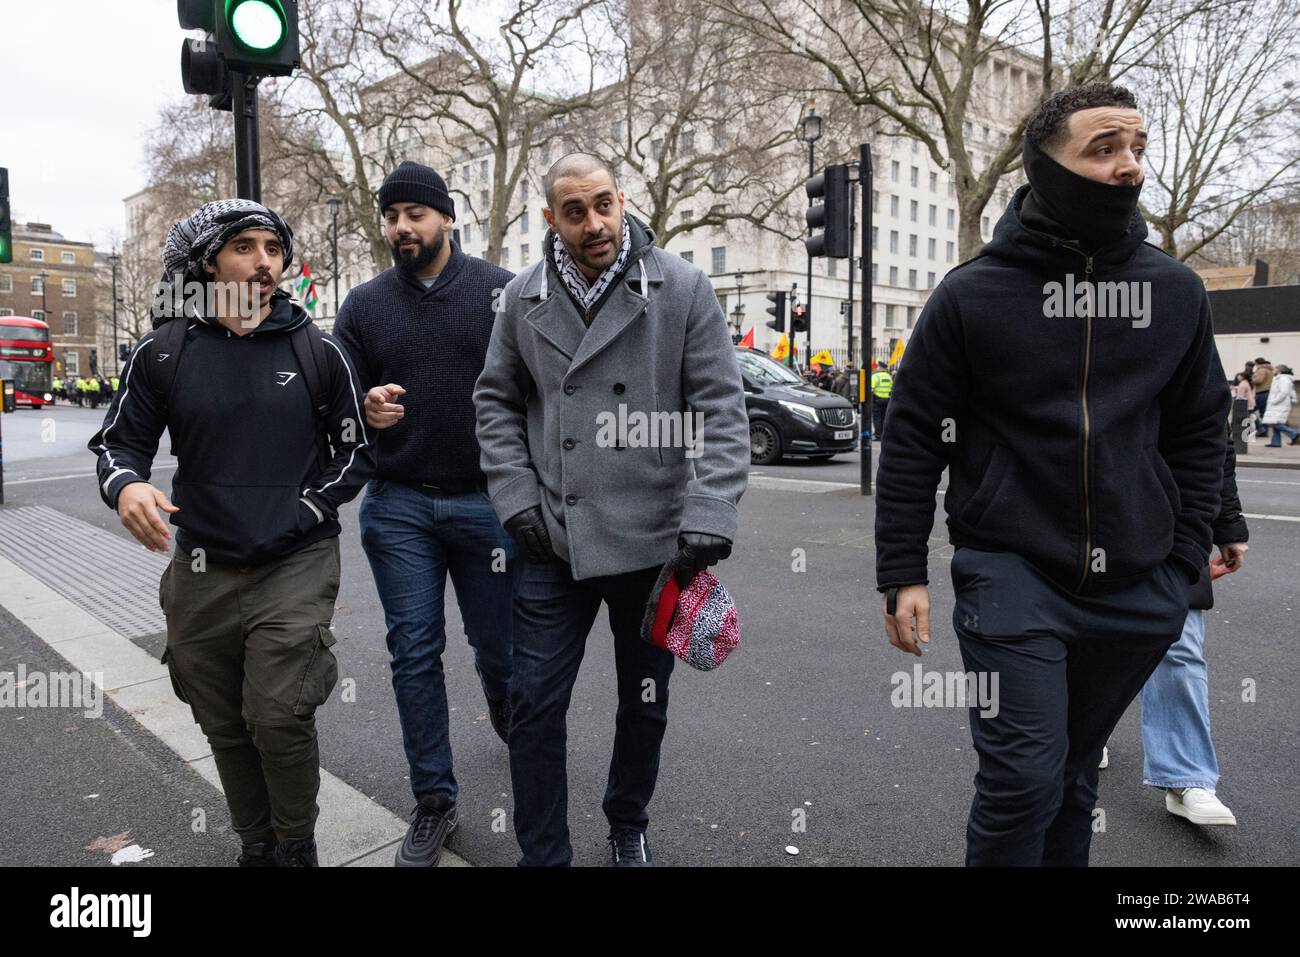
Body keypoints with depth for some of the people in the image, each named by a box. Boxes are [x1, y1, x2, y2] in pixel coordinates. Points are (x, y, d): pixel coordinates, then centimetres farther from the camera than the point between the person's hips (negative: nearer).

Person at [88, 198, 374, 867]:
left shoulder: (316, 350, 0)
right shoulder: (164, 353, 2)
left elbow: (355, 453, 4)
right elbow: (119, 440, 8)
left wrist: (301, 515, -7)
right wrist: (126, 484, -15)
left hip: (297, 566, -2)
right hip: (203, 571, 3)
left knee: (279, 717, -9)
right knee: (225, 727, 13)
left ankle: (296, 847, 17)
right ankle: (255, 848, 35)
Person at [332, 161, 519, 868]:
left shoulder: (500, 291, -1)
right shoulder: (364, 305, 7)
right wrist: (363, 408, -14)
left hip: (486, 501, -2)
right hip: (397, 506, 2)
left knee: (496, 642, 11)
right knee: (414, 655, 4)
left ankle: (502, 703, 48)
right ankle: (433, 801, 19)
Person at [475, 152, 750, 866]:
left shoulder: (681, 288, -6)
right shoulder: (523, 298, 3)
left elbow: (721, 408, -8)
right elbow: (496, 403, 12)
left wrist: (709, 515, -17)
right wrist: (516, 499, 0)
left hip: (653, 542, -1)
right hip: (554, 544, 2)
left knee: (643, 703, 17)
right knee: (534, 704, 7)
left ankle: (628, 826, 44)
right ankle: (542, 854, 28)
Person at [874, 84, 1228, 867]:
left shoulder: (1177, 293, 5)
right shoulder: (973, 295, -5)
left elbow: (1200, 434, 12)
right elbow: (913, 441, -3)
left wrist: (1183, 562, 5)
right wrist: (903, 574, -7)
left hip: (1136, 591, 4)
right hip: (1011, 575, -3)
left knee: (1074, 775, 16)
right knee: (1025, 778, -6)